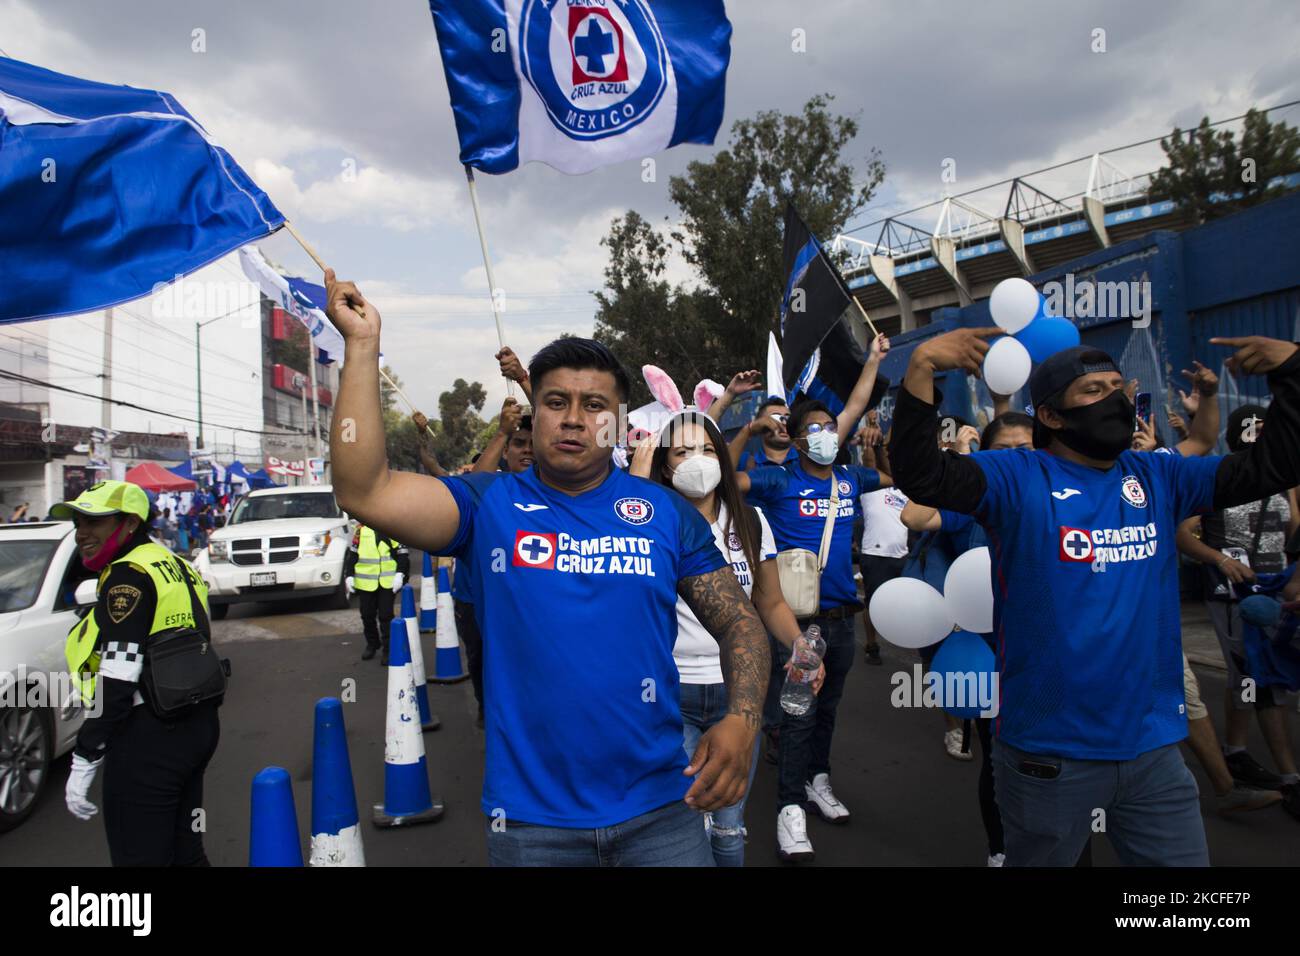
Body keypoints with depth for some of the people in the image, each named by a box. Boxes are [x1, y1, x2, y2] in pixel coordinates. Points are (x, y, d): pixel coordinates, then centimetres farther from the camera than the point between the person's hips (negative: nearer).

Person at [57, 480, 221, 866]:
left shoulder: (128, 575, -15)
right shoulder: (172, 564, 13)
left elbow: (117, 680, -20)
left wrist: (84, 761, -16)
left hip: (150, 737, -9)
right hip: (197, 725, 9)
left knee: (140, 856, 3)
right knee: (185, 852, 19)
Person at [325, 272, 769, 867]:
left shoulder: (667, 512, 0)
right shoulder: (489, 505, -2)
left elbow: (740, 623, 3)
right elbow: (364, 492, -16)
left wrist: (741, 720, -15)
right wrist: (363, 345, -16)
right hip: (528, 817, 0)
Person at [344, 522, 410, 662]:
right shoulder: (361, 527, 6)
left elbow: (402, 552, 0)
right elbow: (352, 553, 10)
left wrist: (400, 574, -10)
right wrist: (349, 575, 3)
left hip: (388, 581, -3)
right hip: (366, 581, 3)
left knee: (386, 616, -2)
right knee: (367, 615, 11)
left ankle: (388, 649, 9)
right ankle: (372, 644, 33)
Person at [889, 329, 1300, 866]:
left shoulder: (1158, 478, 6)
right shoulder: (1017, 478, -11)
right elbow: (919, 474, -25)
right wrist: (922, 367, -35)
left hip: (1155, 746, 5)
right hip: (1048, 750, -4)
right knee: (1040, 856, 16)